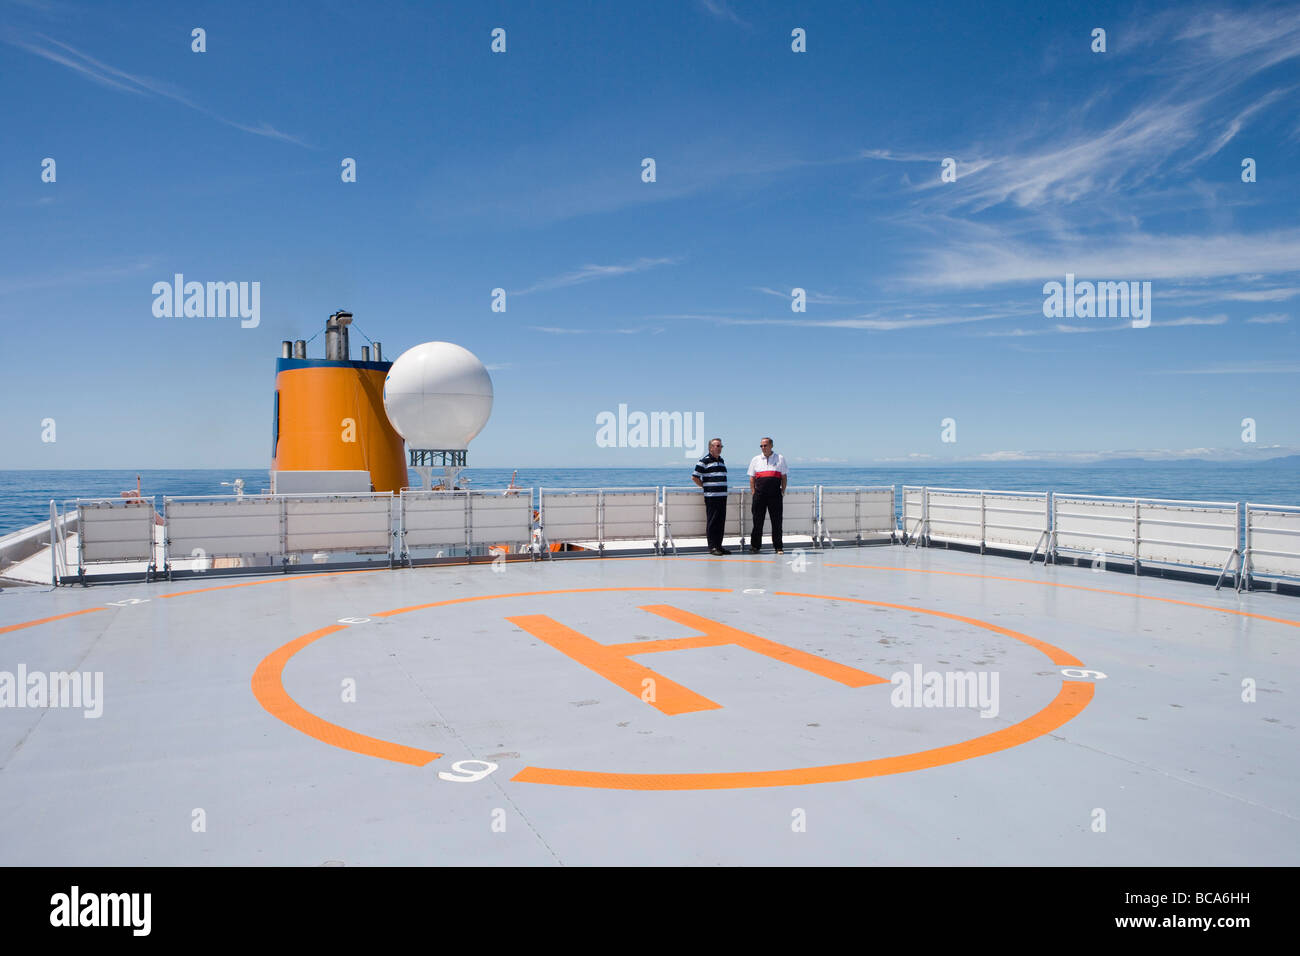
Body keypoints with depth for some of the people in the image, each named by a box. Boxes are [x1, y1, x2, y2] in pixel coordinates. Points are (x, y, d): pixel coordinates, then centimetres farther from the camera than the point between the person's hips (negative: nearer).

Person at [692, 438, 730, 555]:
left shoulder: (721, 461, 17)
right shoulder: (704, 461, -6)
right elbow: (694, 477, -6)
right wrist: (705, 486, -1)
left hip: (722, 496, 7)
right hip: (711, 496, -7)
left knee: (721, 522, 8)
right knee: (712, 522, -4)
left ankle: (719, 545, 15)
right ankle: (712, 547, 0)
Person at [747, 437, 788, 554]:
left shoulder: (780, 458, 10)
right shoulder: (756, 459, 13)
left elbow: (784, 476, 10)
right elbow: (752, 478, 13)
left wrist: (783, 490, 3)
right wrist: (753, 491, 4)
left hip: (775, 494, -1)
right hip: (759, 494, 1)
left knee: (777, 521, 1)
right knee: (757, 520, 2)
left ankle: (778, 547, 9)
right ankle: (755, 546, 10)